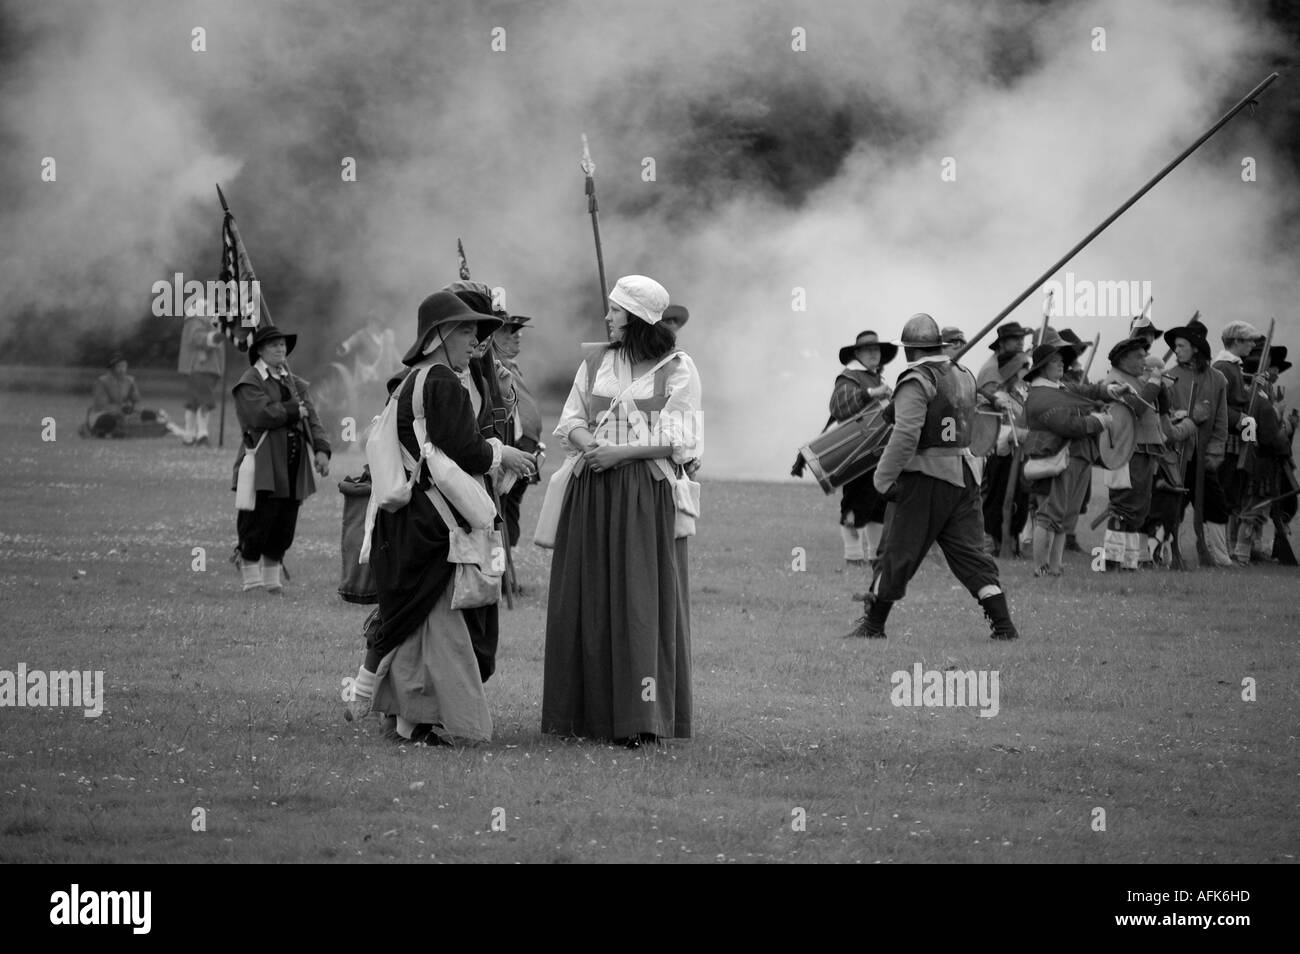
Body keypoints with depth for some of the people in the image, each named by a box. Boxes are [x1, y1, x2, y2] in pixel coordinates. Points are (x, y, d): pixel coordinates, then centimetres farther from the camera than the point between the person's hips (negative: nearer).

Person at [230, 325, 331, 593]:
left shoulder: (296, 384, 19)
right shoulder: (249, 383, -2)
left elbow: (312, 419, 10)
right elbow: (263, 414, -19)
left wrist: (321, 449, -6)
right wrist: (295, 410, -7)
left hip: (293, 471, 6)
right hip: (262, 468, -6)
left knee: (283, 531, 7)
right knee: (257, 527, -6)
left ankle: (272, 581, 15)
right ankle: (252, 583, 2)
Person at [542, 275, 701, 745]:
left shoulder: (677, 371, 0)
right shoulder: (596, 362, 13)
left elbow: (679, 442, -6)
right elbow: (571, 421, 13)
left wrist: (620, 452, -14)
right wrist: (589, 444, -9)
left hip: (647, 499, -4)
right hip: (590, 494, 4)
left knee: (642, 602, -9)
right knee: (587, 602, 1)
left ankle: (642, 719, -9)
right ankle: (587, 711, 6)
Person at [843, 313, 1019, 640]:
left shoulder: (917, 382, -12)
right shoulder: (964, 377, 11)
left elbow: (906, 436, -21)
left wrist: (884, 479, -15)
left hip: (924, 480, -6)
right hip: (963, 477, 6)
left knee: (897, 554, 4)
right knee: (969, 553, 6)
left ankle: (872, 625, 13)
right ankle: (1004, 627, -2)